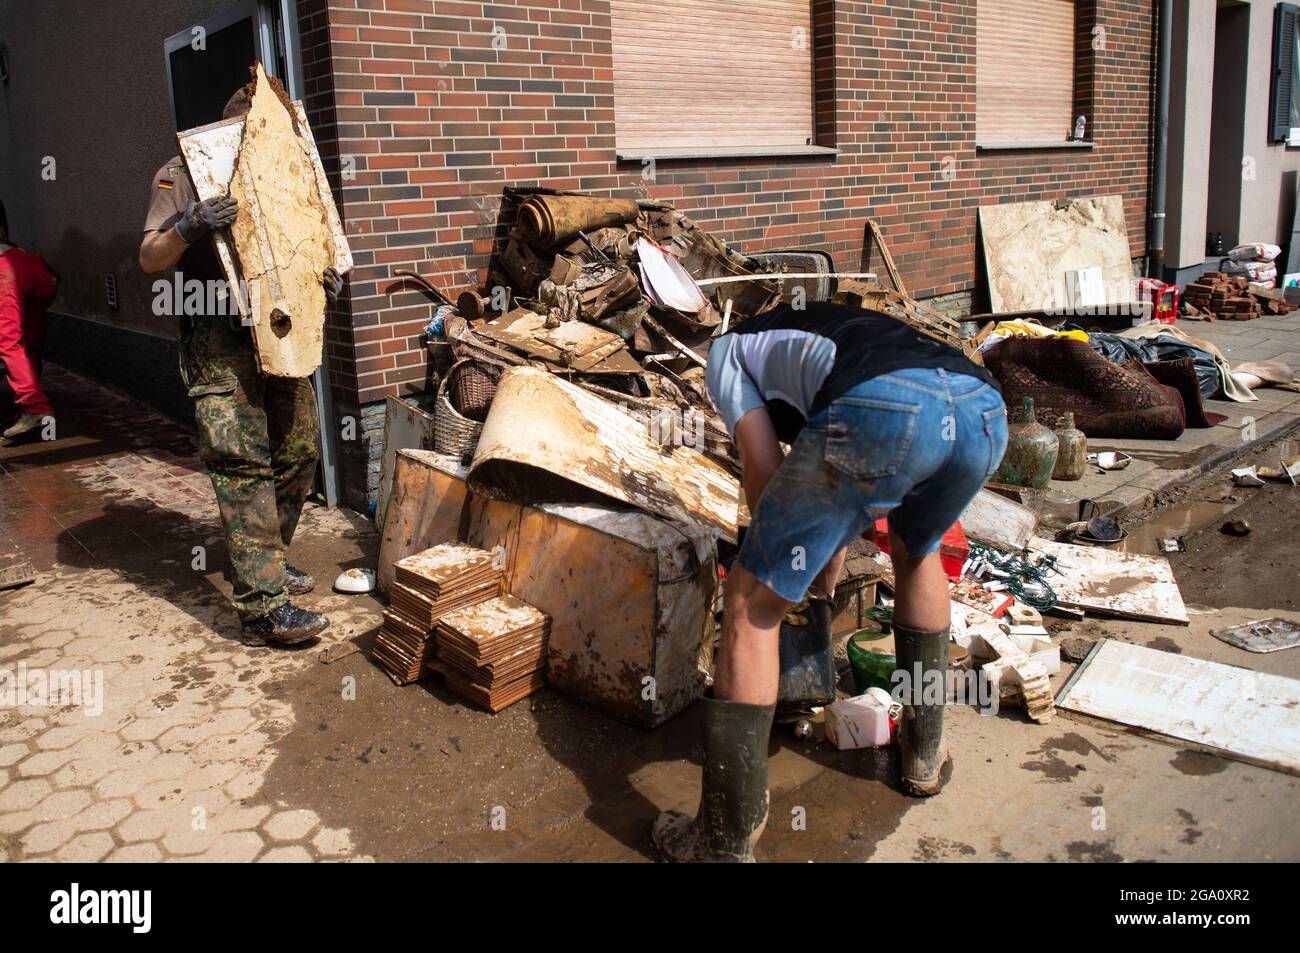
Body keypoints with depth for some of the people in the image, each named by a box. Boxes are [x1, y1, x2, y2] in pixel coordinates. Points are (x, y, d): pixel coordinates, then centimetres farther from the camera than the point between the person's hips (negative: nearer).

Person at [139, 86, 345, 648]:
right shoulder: (181, 175, 2)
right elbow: (150, 259, -6)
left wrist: (323, 278, 2)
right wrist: (187, 227, -27)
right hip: (218, 339, -7)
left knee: (300, 451, 9)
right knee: (243, 464, -13)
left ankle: (266, 561, 28)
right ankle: (262, 607, -16)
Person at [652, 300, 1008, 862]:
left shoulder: (728, 348, 30)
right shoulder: (836, 327, 47)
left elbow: (764, 472, 18)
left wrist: (783, 557, 35)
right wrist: (832, 557, 59)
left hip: (880, 410, -7)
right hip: (986, 412, 7)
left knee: (752, 605, 8)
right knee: (917, 555, 37)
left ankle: (726, 846, 13)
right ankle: (926, 754, 46)